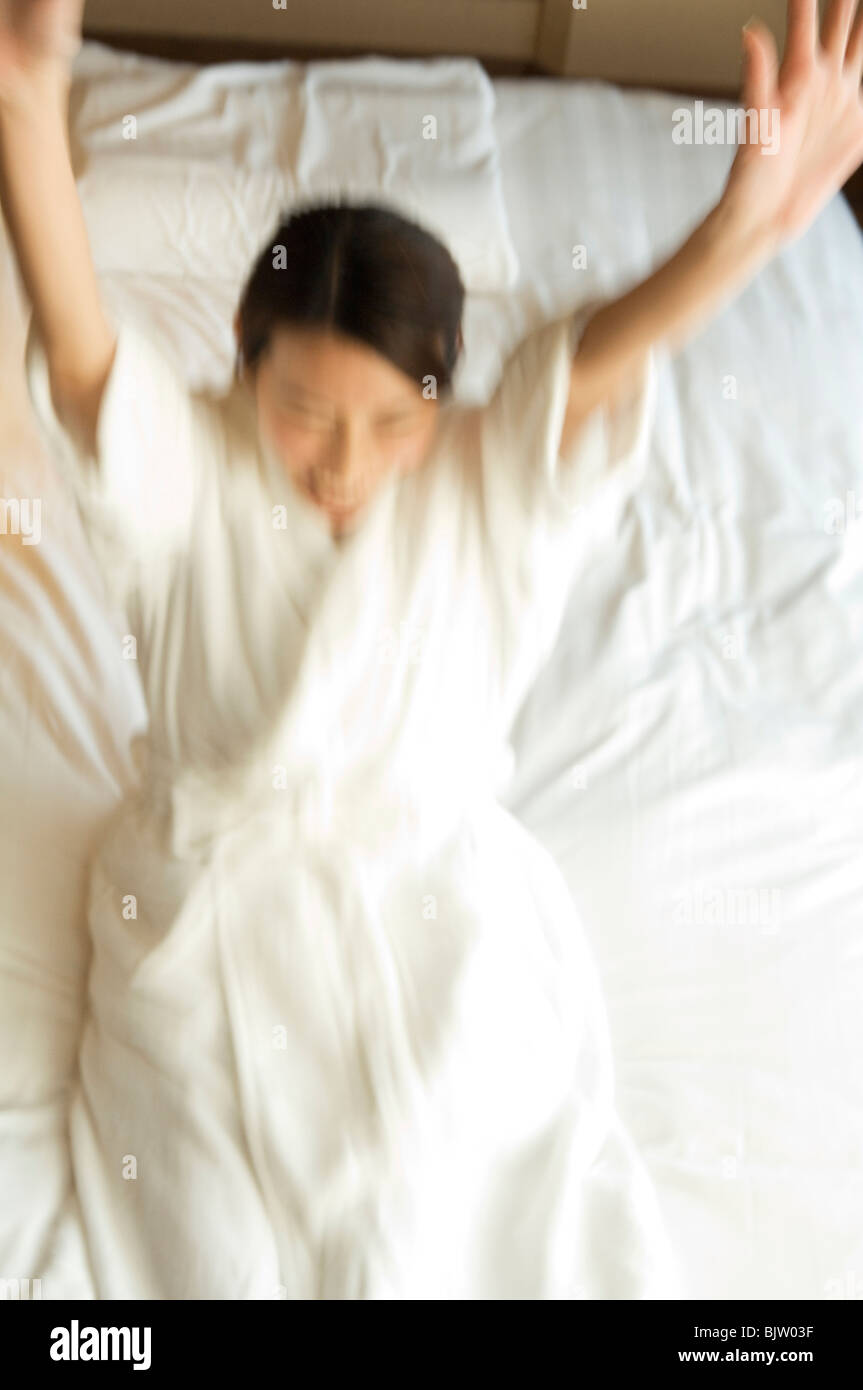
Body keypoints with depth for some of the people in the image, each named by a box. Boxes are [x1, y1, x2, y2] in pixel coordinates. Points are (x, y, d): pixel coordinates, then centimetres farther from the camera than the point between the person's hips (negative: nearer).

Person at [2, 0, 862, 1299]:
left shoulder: (486, 489, -10)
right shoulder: (188, 475, -12)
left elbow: (589, 366, -27)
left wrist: (745, 225, -47)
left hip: (433, 893, 1)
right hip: (213, 895, 0)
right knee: (222, 1237, -2)